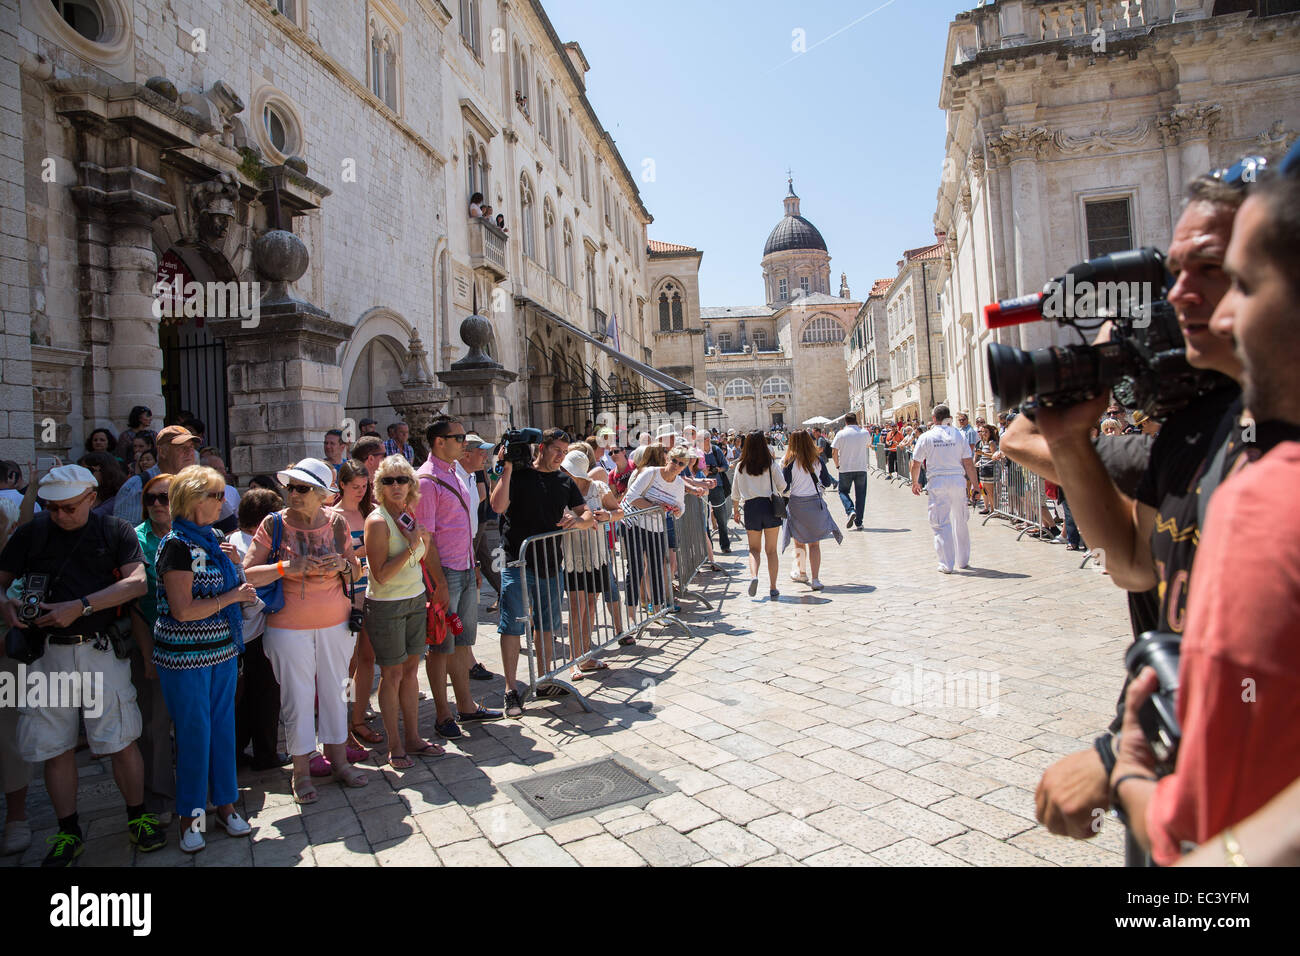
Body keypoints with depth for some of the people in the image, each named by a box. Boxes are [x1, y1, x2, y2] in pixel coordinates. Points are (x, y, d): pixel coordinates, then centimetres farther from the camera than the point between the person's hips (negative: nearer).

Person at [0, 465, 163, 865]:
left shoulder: (115, 532, 1)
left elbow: (137, 582, -10)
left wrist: (80, 606, -18)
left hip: (100, 651, -2)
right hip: (47, 653, 2)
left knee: (122, 741, 0)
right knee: (56, 748, 9)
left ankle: (138, 817, 17)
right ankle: (69, 833, 24)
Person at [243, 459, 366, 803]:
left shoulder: (337, 523, -1)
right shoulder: (274, 525, -7)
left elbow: (356, 572, 7)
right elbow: (246, 573, -9)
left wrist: (343, 565, -15)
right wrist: (286, 568, -21)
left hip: (335, 622, 2)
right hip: (289, 626, -2)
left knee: (335, 690, 13)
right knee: (297, 696, 6)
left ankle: (338, 761, 29)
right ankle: (302, 771, 22)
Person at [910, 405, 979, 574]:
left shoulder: (926, 437, 0)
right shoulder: (959, 435, 3)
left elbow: (916, 464, 4)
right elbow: (968, 463, 3)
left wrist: (915, 483, 18)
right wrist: (975, 484, 10)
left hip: (937, 482, -2)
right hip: (958, 480, 2)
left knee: (941, 524, 1)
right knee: (960, 522, 15)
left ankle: (946, 565, 0)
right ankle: (963, 560, 27)